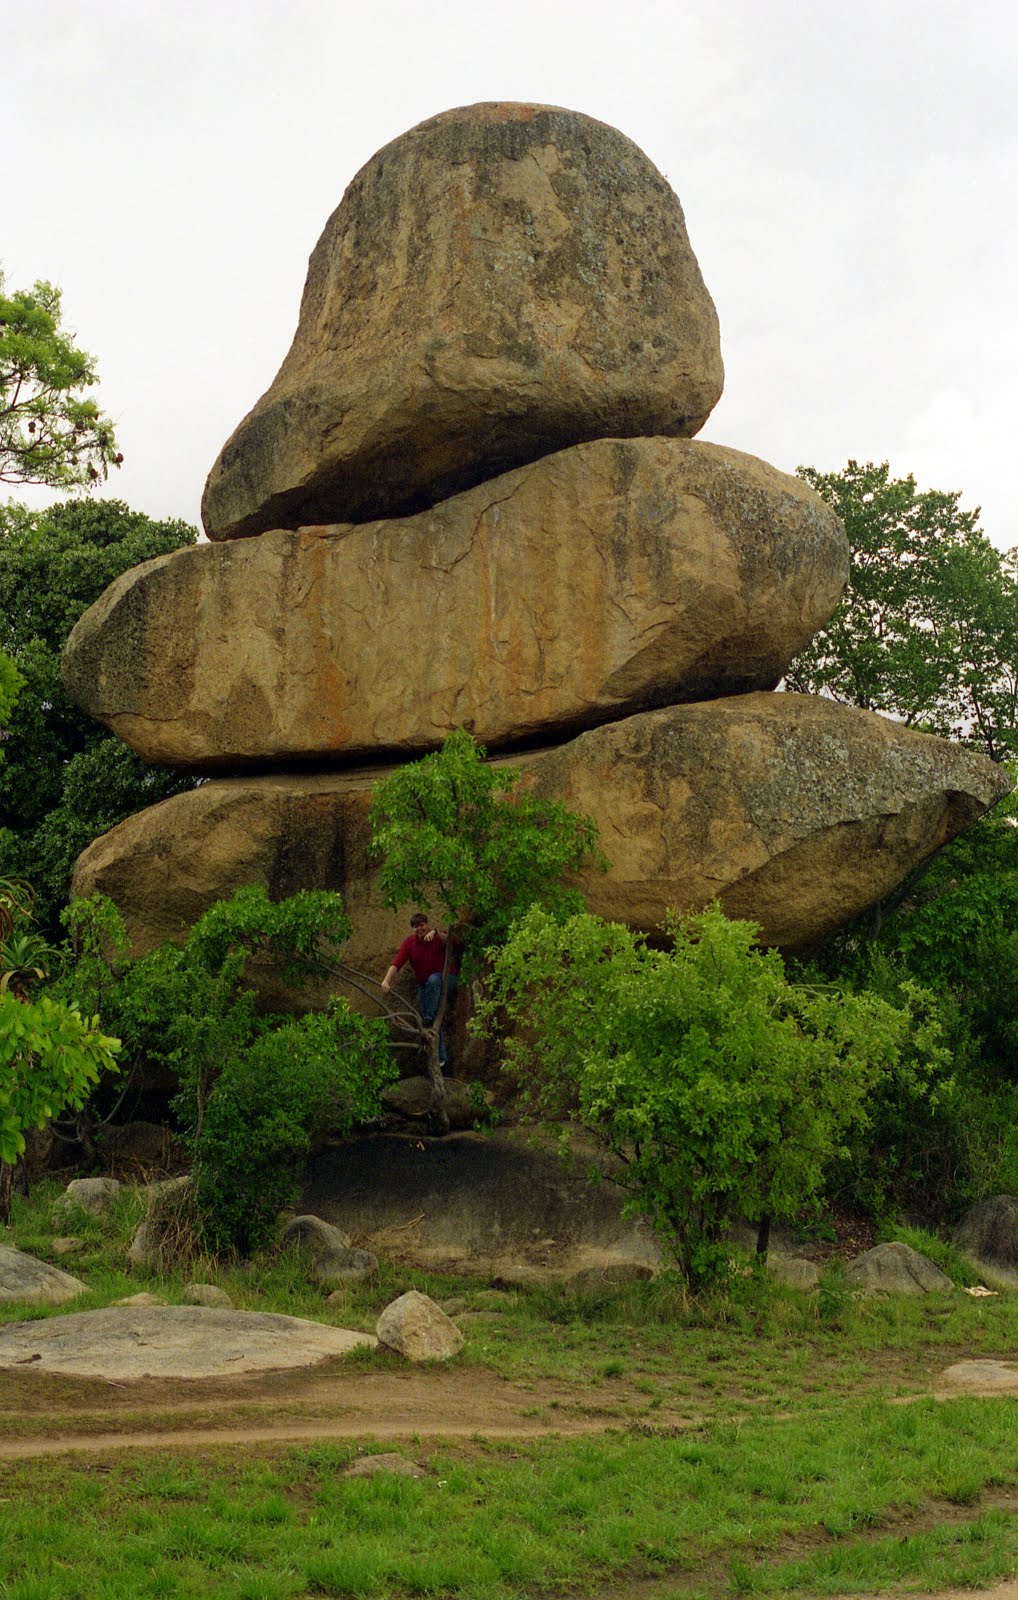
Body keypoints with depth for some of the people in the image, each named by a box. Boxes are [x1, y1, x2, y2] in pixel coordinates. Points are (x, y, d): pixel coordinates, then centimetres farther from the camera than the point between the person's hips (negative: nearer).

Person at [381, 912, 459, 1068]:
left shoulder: (438, 938, -14)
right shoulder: (409, 943, -7)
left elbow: (452, 941, -37)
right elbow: (396, 963, -21)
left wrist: (435, 933, -52)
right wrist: (386, 981, -37)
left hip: (446, 980, -3)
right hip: (424, 986, 3)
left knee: (433, 979, -38)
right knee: (434, 1024, -5)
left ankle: (429, 1017, -30)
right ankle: (441, 1057, -1)